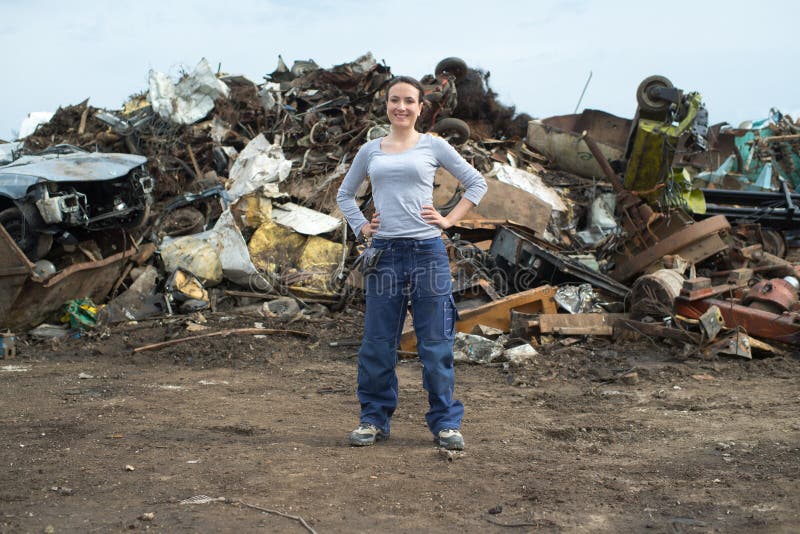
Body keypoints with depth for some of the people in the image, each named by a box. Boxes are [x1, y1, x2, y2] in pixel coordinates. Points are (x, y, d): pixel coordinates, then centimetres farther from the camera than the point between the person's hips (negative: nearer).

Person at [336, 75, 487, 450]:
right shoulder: (370, 151, 11)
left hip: (426, 249, -2)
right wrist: (361, 227, 9)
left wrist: (449, 220, 2)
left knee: (435, 342, 1)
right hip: (384, 251, 2)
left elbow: (476, 183, 11)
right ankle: (374, 419, 17)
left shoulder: (433, 146, 5)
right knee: (378, 341, 6)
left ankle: (445, 423, 10)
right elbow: (345, 194, 24)